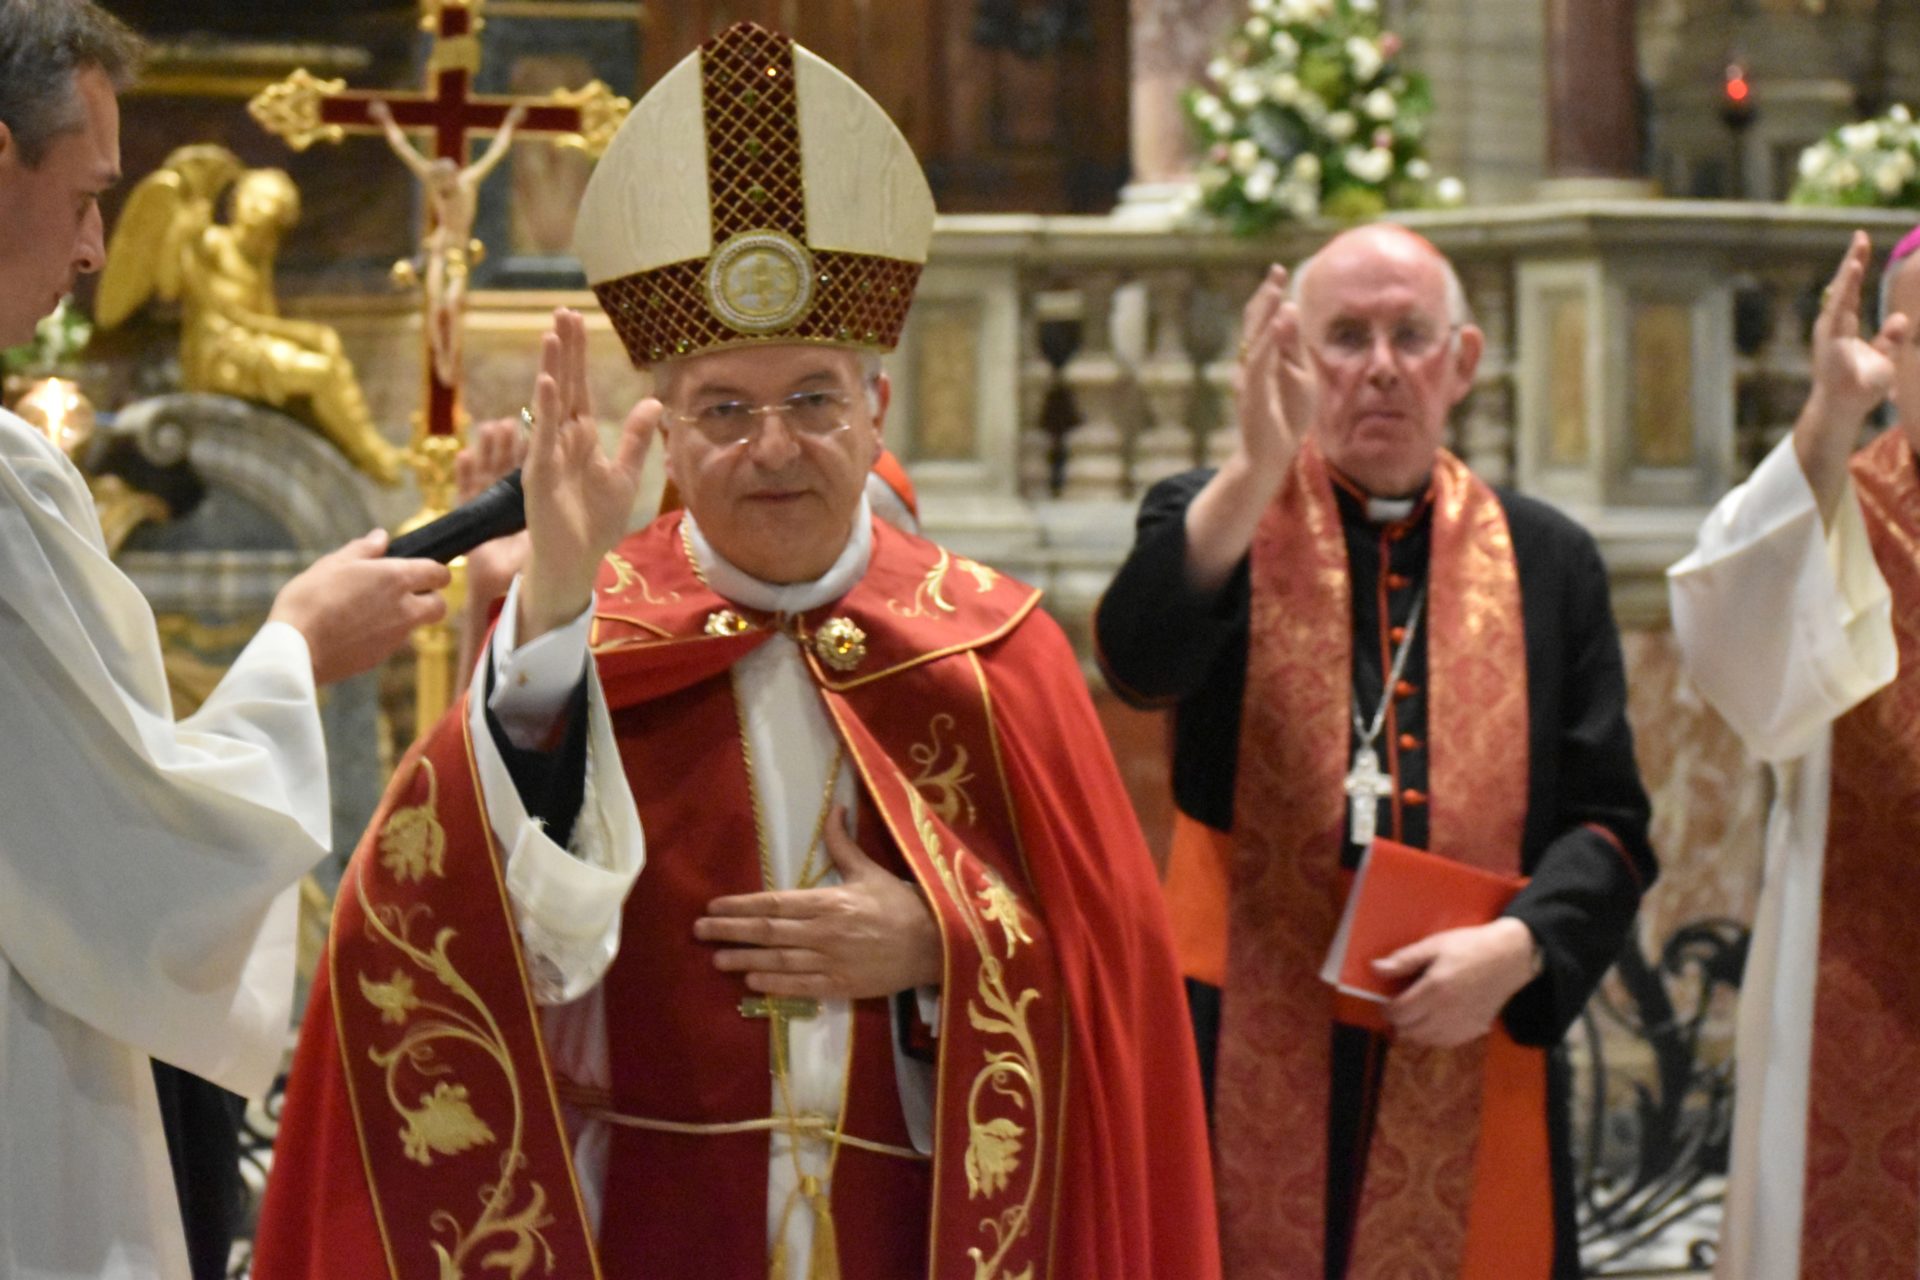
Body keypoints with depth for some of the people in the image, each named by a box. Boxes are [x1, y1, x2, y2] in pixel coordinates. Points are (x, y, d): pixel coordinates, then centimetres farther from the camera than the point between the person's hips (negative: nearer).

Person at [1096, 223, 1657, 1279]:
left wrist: (1517, 946, -13)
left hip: (1471, 1053, 2)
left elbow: (1609, 823, 6)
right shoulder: (1213, 521, 5)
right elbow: (1138, 659, -18)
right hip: (1249, 1061, -1)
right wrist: (1259, 468, -31)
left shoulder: (1547, 561, 10)